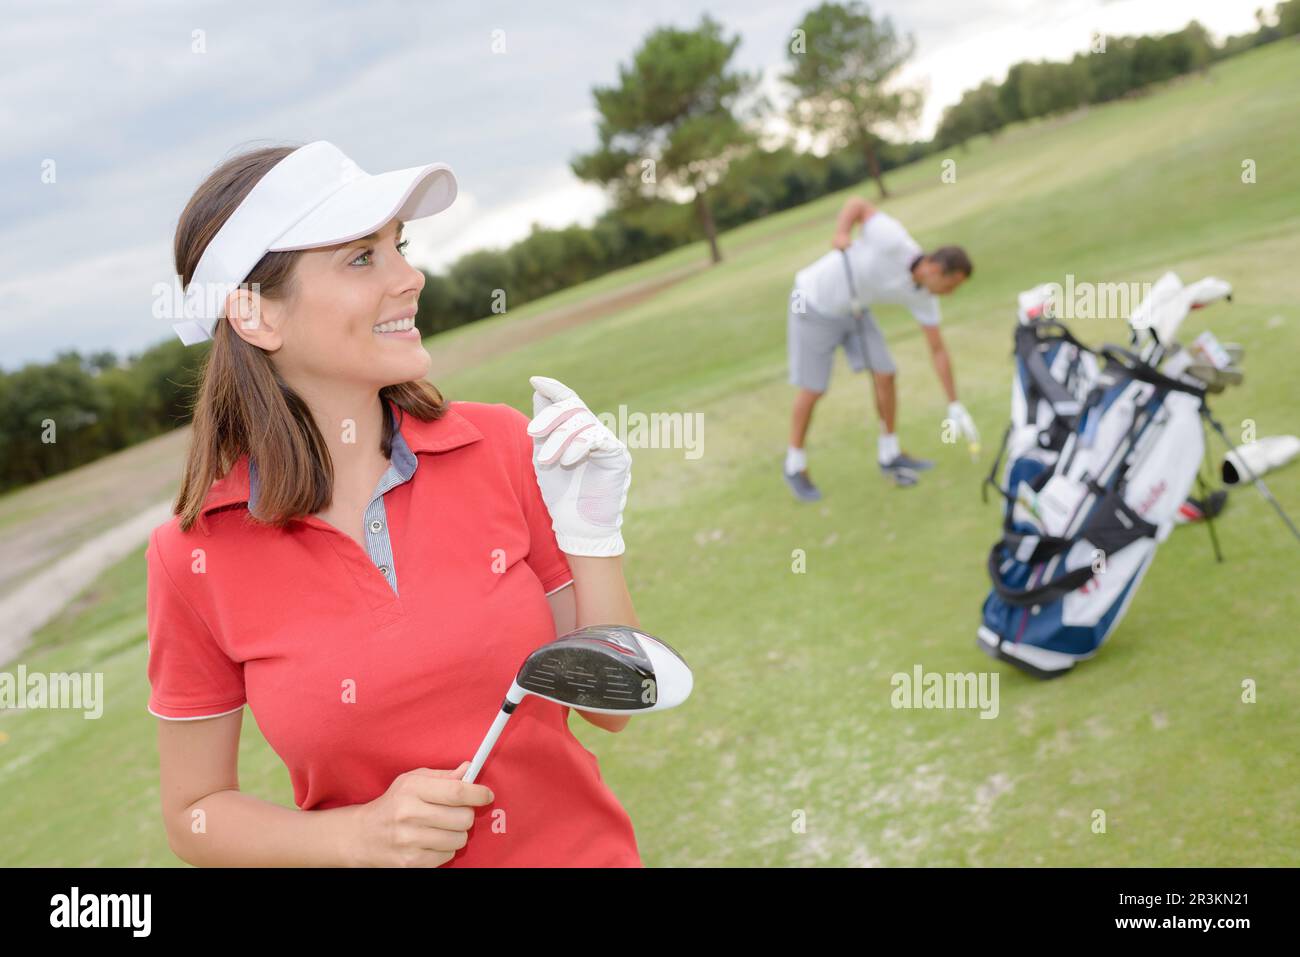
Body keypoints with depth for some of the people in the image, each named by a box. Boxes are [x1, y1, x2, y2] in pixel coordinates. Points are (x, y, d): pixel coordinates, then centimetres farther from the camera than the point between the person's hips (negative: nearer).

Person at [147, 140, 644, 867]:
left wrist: (592, 536, -20)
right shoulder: (196, 556, -16)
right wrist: (364, 836, -20)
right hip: (353, 856, -1)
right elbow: (196, 815, -5)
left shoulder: (502, 448, -13)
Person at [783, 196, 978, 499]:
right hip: (814, 305, -6)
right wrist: (841, 233, -38)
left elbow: (938, 351, -4)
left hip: (854, 310, 6)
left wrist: (955, 406, -4)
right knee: (812, 389, -3)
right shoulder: (894, 242, -32)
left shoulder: (923, 297, -12)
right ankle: (795, 466, 15)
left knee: (885, 375, -2)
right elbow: (858, 203, -18)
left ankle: (889, 456, 16)